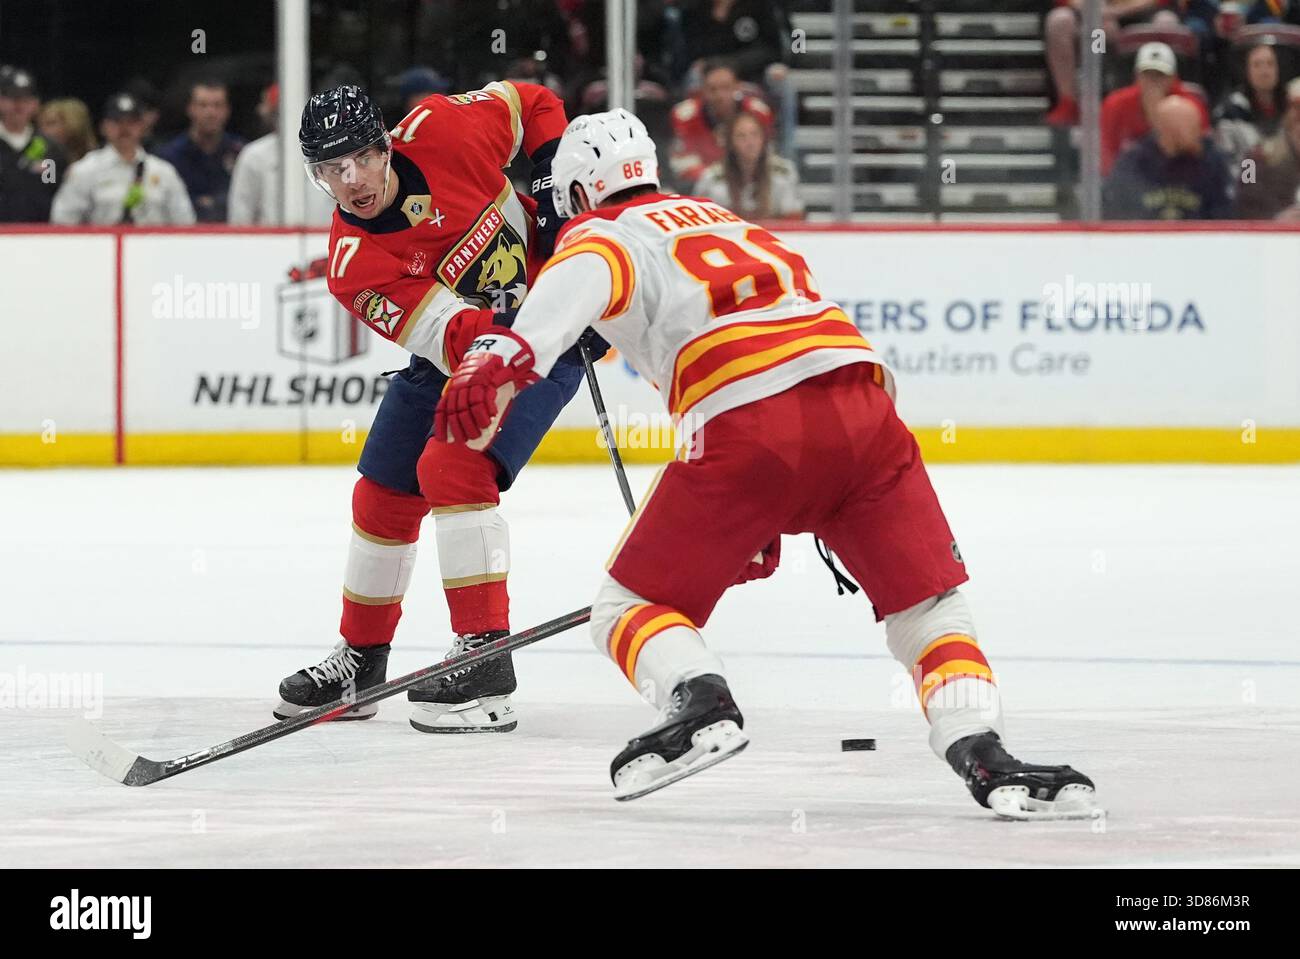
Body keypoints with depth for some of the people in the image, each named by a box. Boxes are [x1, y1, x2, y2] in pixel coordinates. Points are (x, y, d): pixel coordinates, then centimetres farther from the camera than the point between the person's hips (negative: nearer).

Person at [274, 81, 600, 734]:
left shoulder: (439, 131, -23)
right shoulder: (354, 266, -21)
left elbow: (534, 104, -2)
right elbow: (457, 337, -31)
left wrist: (555, 188, -14)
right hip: (449, 352, 4)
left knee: (450, 468, -23)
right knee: (383, 495, 8)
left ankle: (486, 657, -23)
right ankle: (361, 657, 29)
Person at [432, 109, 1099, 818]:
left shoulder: (598, 232, 17)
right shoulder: (725, 221, 37)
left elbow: (588, 273, -11)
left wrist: (508, 353, -30)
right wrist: (769, 522, 45)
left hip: (748, 426, -5)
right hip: (861, 400, 5)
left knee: (631, 606, 10)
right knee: (927, 602, 14)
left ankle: (700, 704, -18)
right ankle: (982, 754, -7)